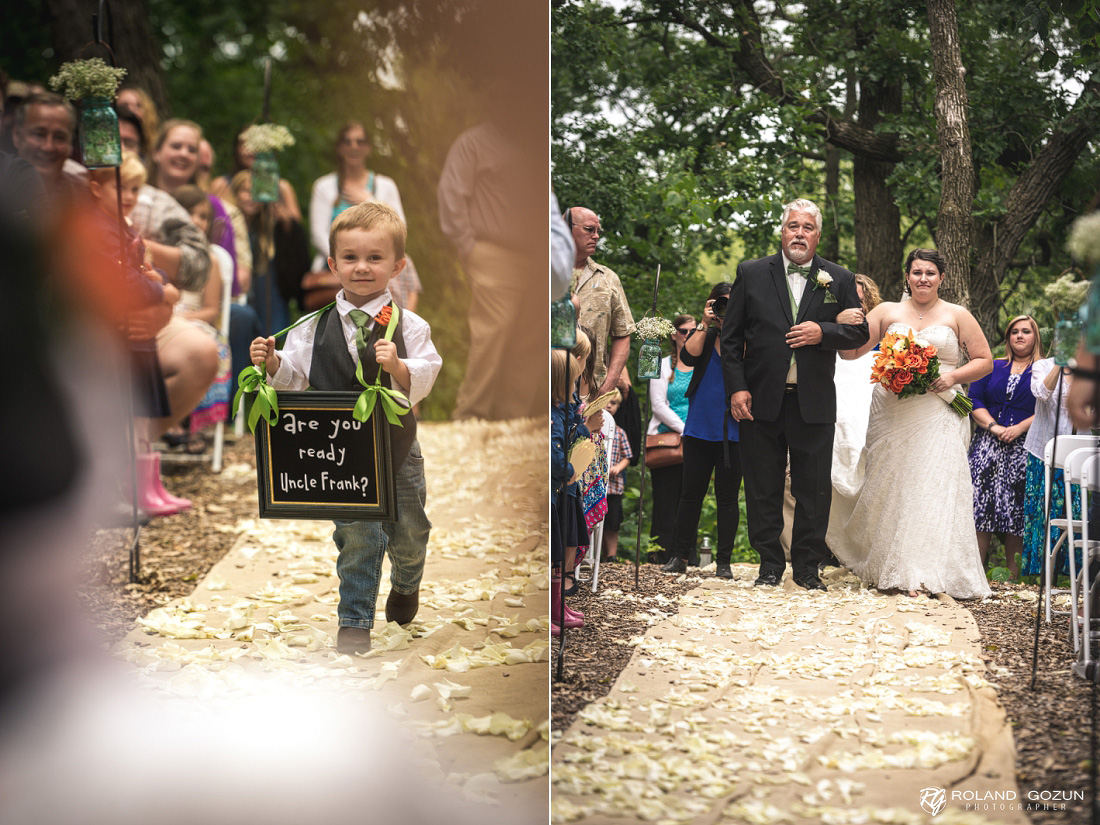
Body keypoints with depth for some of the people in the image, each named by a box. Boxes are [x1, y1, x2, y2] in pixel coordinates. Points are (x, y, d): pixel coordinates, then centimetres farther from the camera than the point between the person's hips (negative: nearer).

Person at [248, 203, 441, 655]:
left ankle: (405, 585, 47)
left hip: (395, 444, 1)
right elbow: (295, 376, 5)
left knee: (409, 529, 16)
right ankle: (355, 620, 13)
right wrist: (273, 363, -14)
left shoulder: (409, 325, -7)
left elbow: (422, 383, -13)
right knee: (356, 534, -2)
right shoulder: (317, 327, -1)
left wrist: (398, 367, -32)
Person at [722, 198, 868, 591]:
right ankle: (770, 565, 17)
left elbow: (859, 332, 6)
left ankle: (808, 567, 16)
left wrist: (823, 332, -14)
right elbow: (731, 337, 4)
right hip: (761, 400, 0)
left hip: (814, 402, 0)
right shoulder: (752, 274, 4)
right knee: (763, 488, 5)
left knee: (814, 489, 4)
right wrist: (737, 388, -5)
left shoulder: (839, 279, 6)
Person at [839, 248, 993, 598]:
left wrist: (954, 376, -7)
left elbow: (984, 360, 10)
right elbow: (850, 351, 8)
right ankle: (888, 567, 10)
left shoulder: (957, 316, 9)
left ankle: (928, 573, -9)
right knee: (891, 486, 1)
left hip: (938, 415, -2)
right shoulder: (887, 312, 12)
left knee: (934, 486, -11)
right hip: (891, 413, 2)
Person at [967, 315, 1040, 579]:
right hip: (988, 443, 2)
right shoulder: (992, 367, 16)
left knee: (1016, 507, -4)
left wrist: (1019, 429, -14)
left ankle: (1013, 574, 2)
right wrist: (993, 426, -8)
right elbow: (974, 400, 7)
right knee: (981, 501, -6)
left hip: (1024, 446, -2)